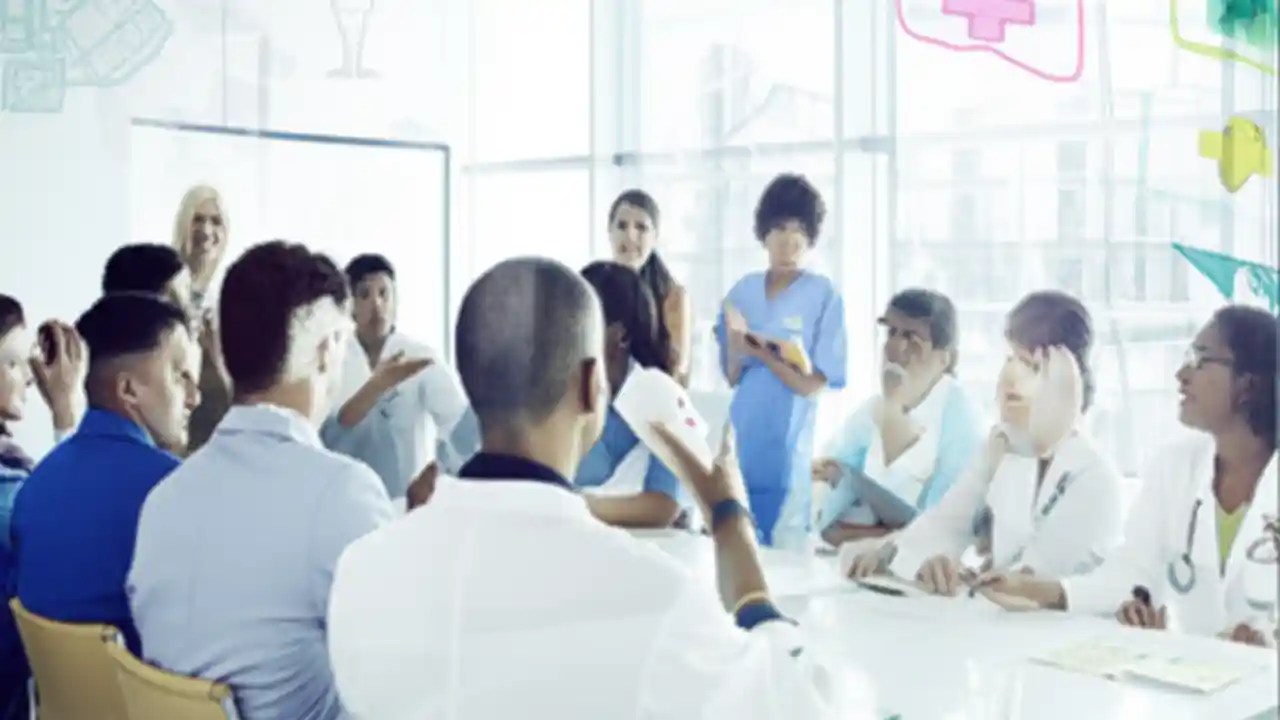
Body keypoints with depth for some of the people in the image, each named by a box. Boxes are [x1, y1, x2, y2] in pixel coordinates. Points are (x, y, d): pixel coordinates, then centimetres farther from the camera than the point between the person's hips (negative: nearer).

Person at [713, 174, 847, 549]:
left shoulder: (824, 296, -6)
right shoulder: (742, 291, 6)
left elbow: (813, 384, -10)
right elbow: (732, 377, 6)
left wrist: (761, 351, -20)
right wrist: (735, 341, -13)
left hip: (787, 447, -4)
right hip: (740, 442, 4)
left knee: (785, 551, 3)